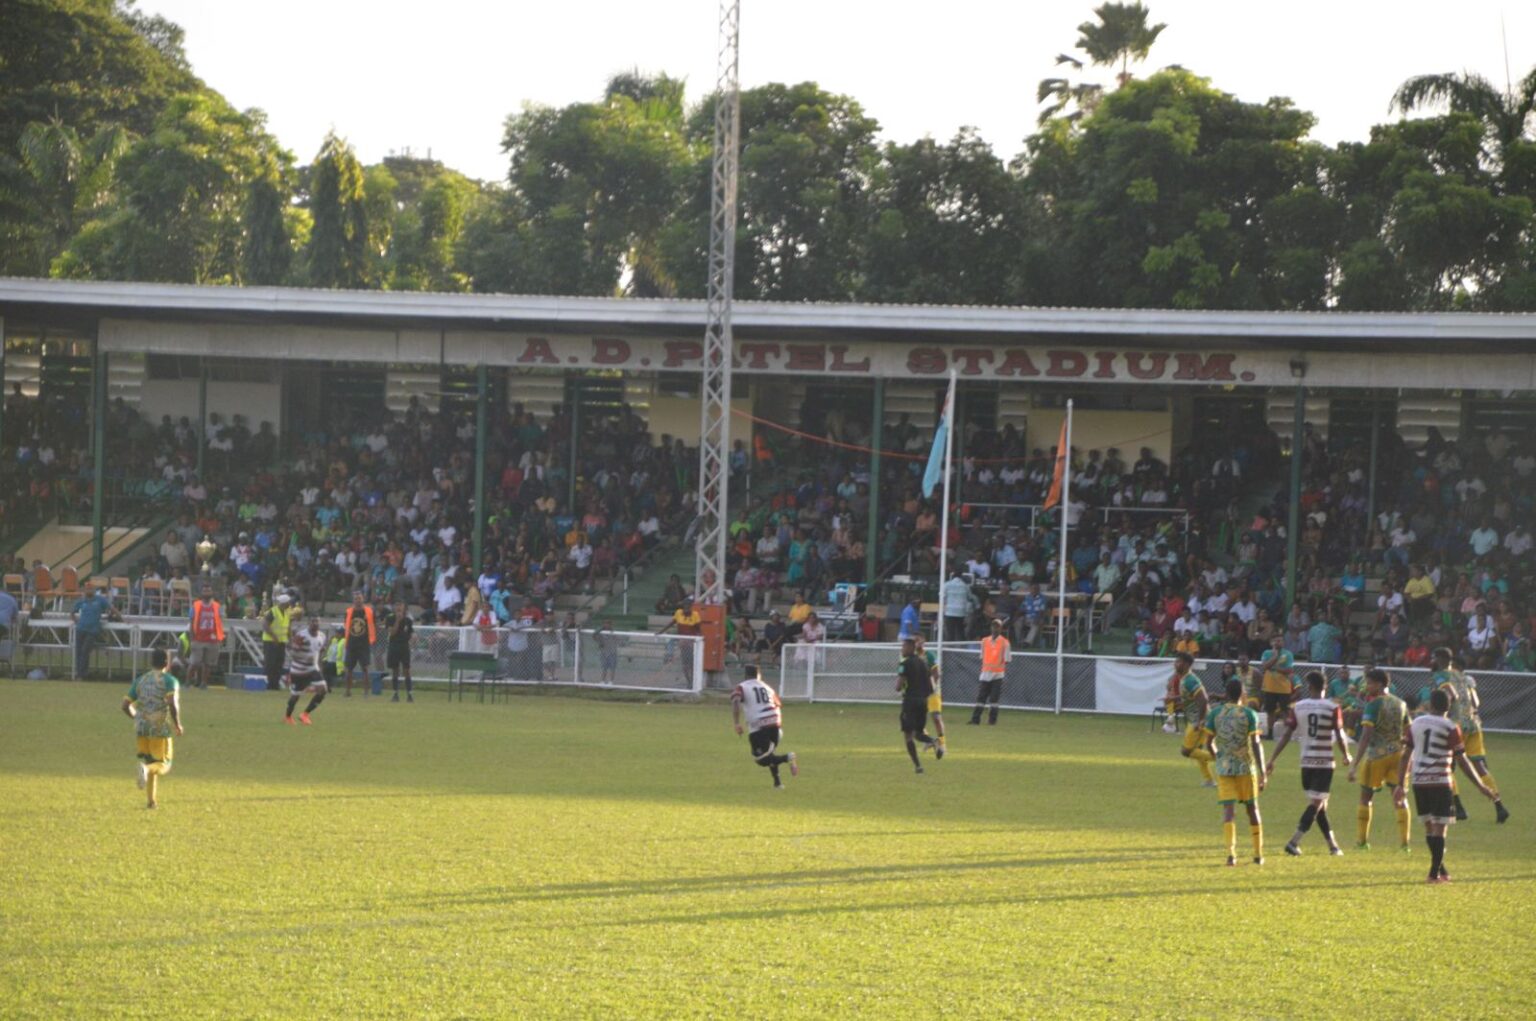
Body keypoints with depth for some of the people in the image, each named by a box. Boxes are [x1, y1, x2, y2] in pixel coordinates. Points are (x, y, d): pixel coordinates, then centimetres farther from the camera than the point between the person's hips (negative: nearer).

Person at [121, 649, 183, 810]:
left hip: (141, 729, 4)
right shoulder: (170, 680, -3)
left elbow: (126, 706, 10)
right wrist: (177, 725, -6)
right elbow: (173, 703, -18)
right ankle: (146, 769, -32)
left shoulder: (139, 680, 12)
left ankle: (152, 801, 4)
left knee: (149, 761, 15)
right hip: (161, 728, -4)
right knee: (163, 765, 2)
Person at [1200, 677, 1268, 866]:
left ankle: (1231, 852, -20)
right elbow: (1256, 744, -11)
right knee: (1252, 808, 13)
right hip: (1246, 767, -1)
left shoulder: (1215, 714, 0)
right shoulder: (1249, 714, -5)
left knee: (1228, 809, -2)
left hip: (1224, 768, 1)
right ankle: (1258, 854, 20)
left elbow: (1208, 744, 4)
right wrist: (1262, 772, -9)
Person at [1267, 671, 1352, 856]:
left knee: (1319, 804, 14)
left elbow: (1286, 735, -2)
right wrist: (1347, 756, 13)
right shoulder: (1332, 708, -7)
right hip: (1325, 762, -4)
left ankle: (1332, 845, 19)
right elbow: (1340, 737, -6)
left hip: (1306, 762, 4)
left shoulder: (1298, 707, 0)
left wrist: (1273, 760, 2)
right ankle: (1294, 842, -17)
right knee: (1316, 804, -4)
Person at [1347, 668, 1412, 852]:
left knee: (1365, 798, 10)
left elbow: (1366, 737, -17)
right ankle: (1404, 841, -1)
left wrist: (1355, 765, -18)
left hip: (1377, 754, -5)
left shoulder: (1373, 705, -12)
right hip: (1397, 754, 5)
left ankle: (1362, 841, 12)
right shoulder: (1400, 704, 7)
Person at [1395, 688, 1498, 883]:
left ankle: (1440, 869, 21)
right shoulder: (1450, 728, -5)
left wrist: (1400, 785, 17)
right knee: (1439, 828, -1)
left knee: (1429, 826, 14)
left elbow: (1405, 756, 10)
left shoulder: (1415, 725, 8)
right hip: (1440, 782, -5)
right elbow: (1462, 761, -5)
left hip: (1419, 783, 5)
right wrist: (1481, 786, 2)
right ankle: (1435, 873, -4)